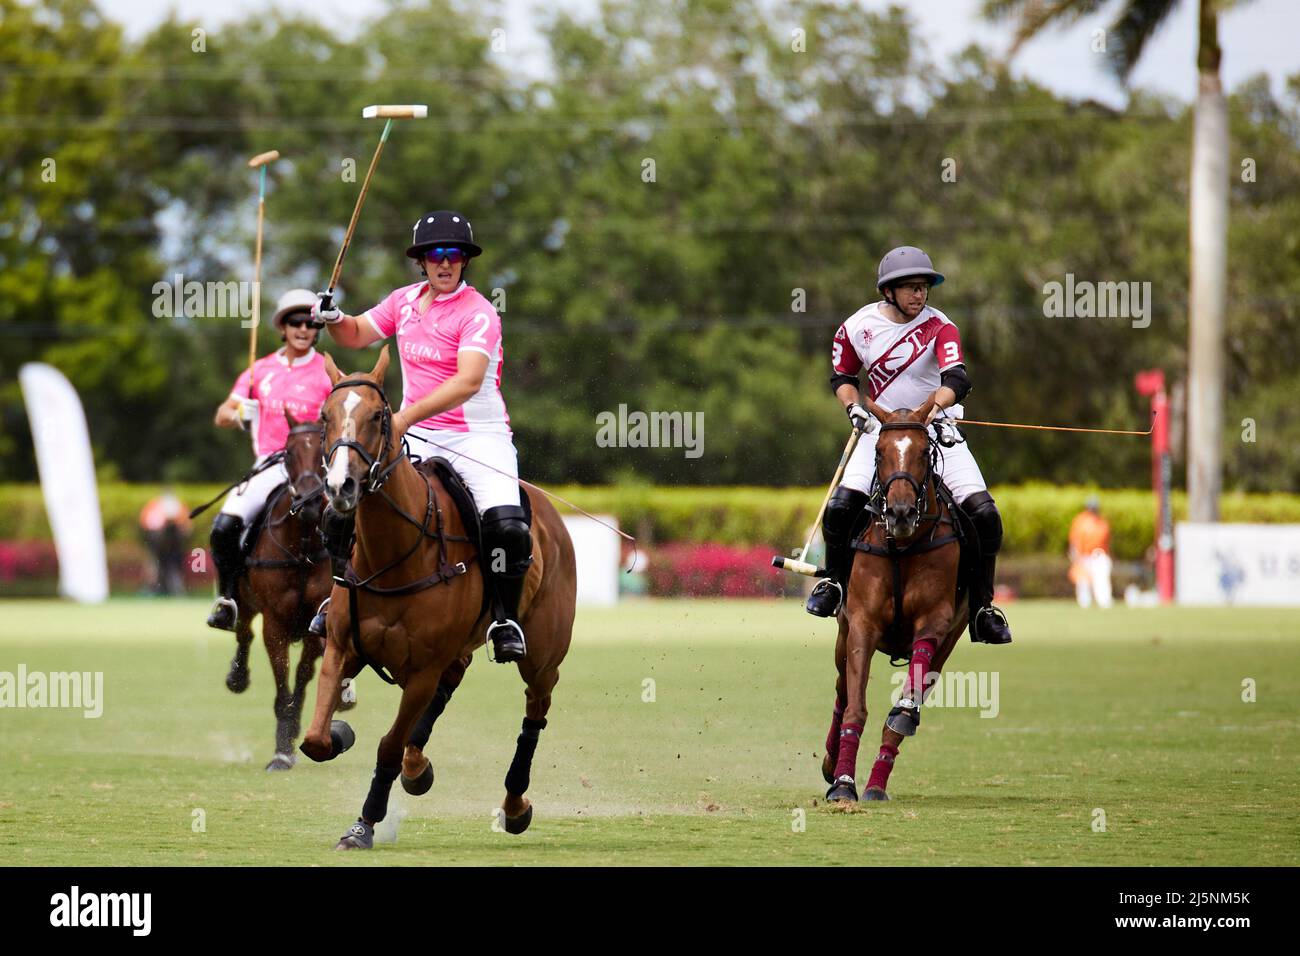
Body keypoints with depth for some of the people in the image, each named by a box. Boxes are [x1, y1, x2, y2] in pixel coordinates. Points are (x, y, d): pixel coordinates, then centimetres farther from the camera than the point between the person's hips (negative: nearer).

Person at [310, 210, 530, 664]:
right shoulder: (405, 300, 8)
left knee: (507, 526, -25)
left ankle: (506, 620, -5)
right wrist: (334, 319, -3)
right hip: (417, 437, 5)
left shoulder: (478, 313, -13)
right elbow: (356, 334, 23)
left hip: (477, 435, -5)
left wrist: (406, 417, -37)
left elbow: (469, 381, -27)